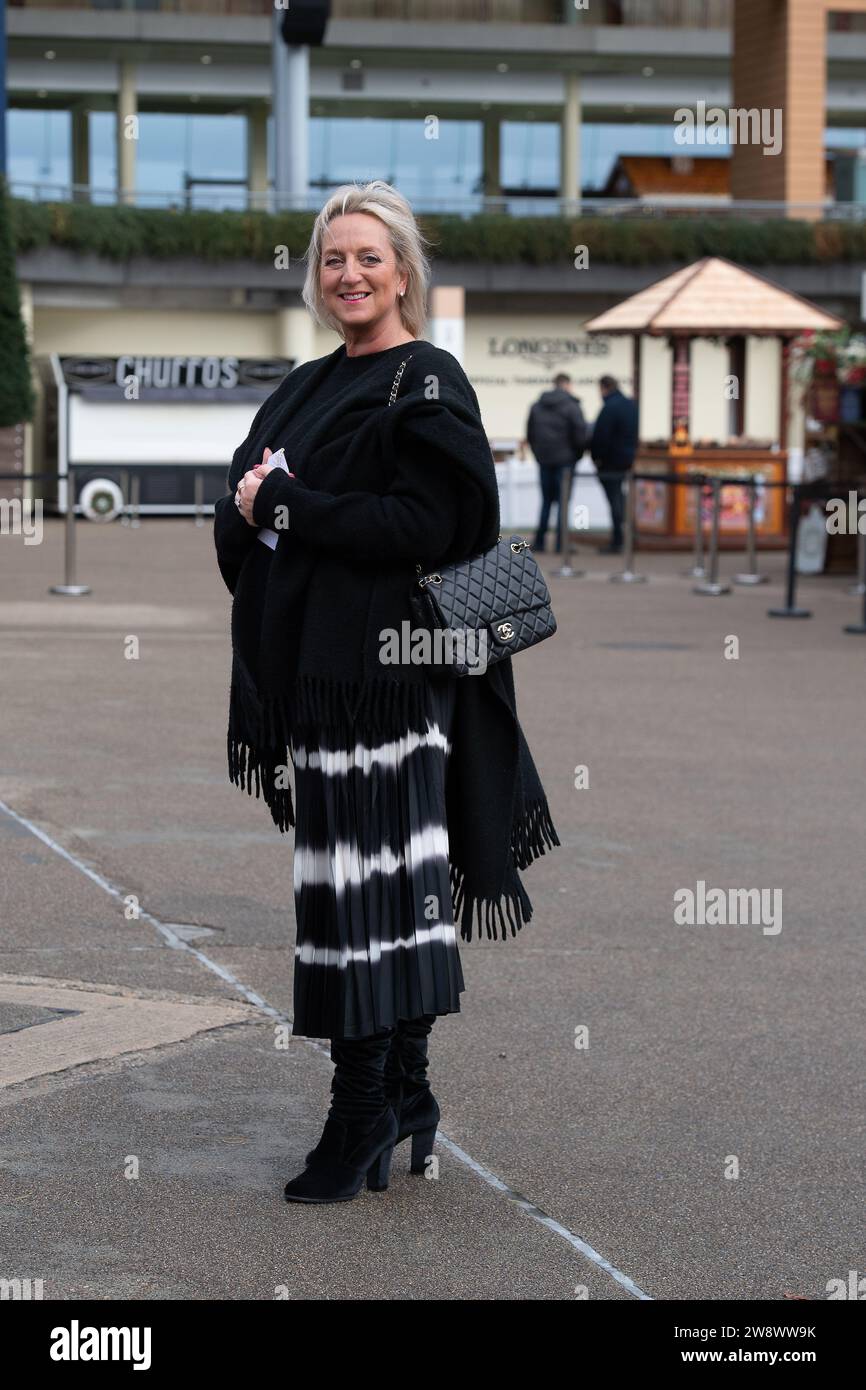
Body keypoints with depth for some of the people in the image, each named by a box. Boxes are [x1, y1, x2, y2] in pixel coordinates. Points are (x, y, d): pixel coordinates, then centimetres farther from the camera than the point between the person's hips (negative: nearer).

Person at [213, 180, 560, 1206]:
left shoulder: (427, 382, -7)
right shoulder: (307, 386, 17)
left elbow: (423, 525, -18)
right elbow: (240, 514, 18)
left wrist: (283, 503, -16)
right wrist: (243, 512, -6)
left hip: (382, 669, -8)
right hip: (308, 662, 8)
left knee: (364, 886, -6)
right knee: (372, 885, 11)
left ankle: (362, 1118, 0)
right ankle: (406, 1095, 20)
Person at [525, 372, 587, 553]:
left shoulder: (537, 406, 6)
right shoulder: (572, 407, -10)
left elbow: (529, 435, 9)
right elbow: (581, 435, -12)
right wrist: (577, 455, 4)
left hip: (544, 460, 5)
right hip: (565, 460, -4)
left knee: (546, 500, 14)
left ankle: (539, 541, 9)